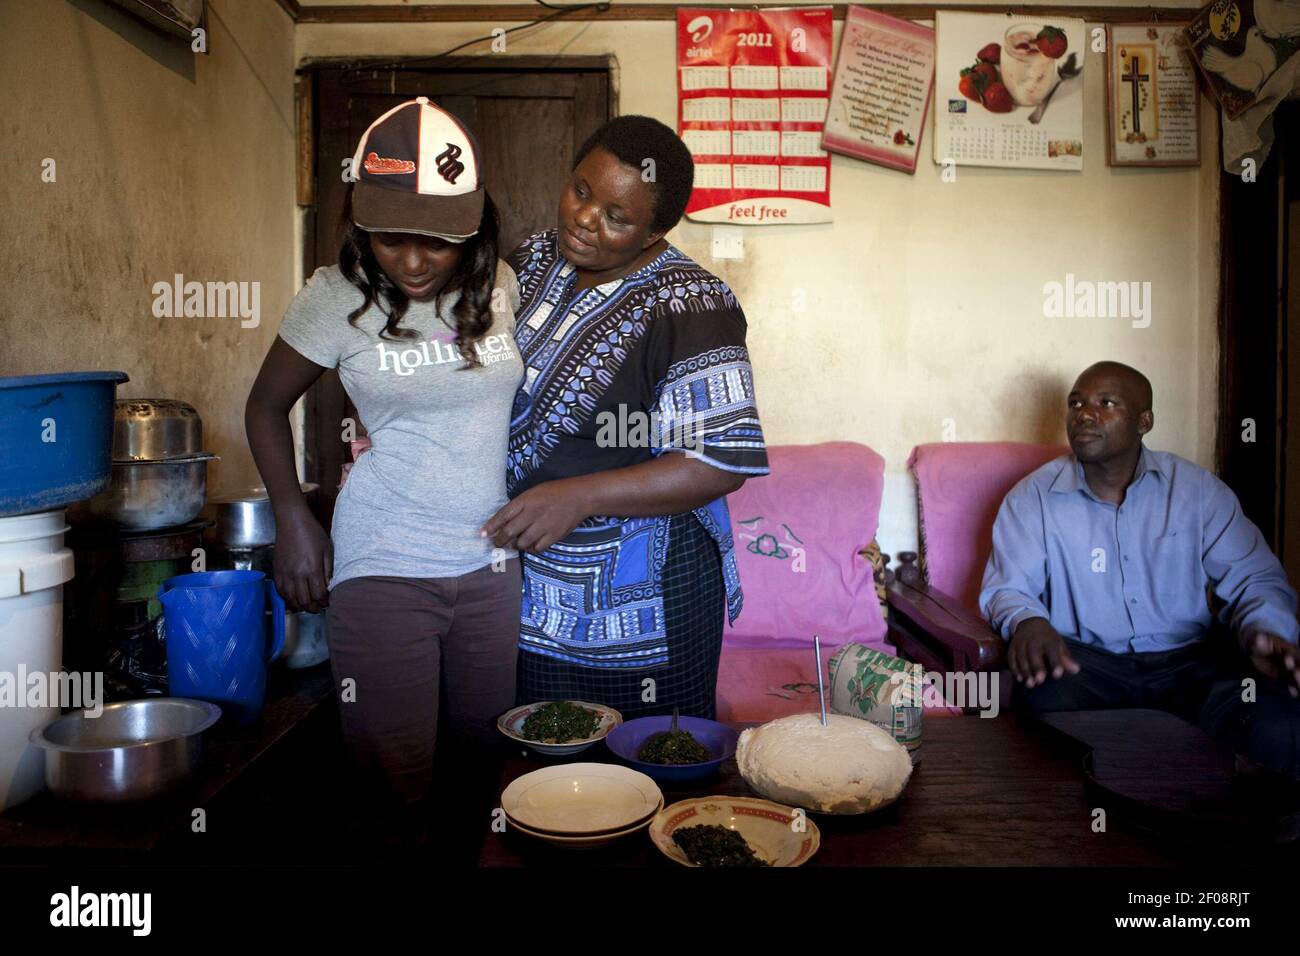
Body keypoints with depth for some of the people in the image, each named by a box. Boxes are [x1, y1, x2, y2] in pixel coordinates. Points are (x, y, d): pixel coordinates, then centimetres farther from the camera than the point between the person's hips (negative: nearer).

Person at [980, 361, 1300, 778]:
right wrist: (1027, 622, -28)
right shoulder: (1033, 498, 1)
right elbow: (1006, 588, -2)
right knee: (1047, 701, -37)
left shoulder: (1198, 489, 6)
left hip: (1190, 661, 2)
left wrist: (1264, 632, -21)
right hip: (1085, 660, -1)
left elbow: (1253, 577, 4)